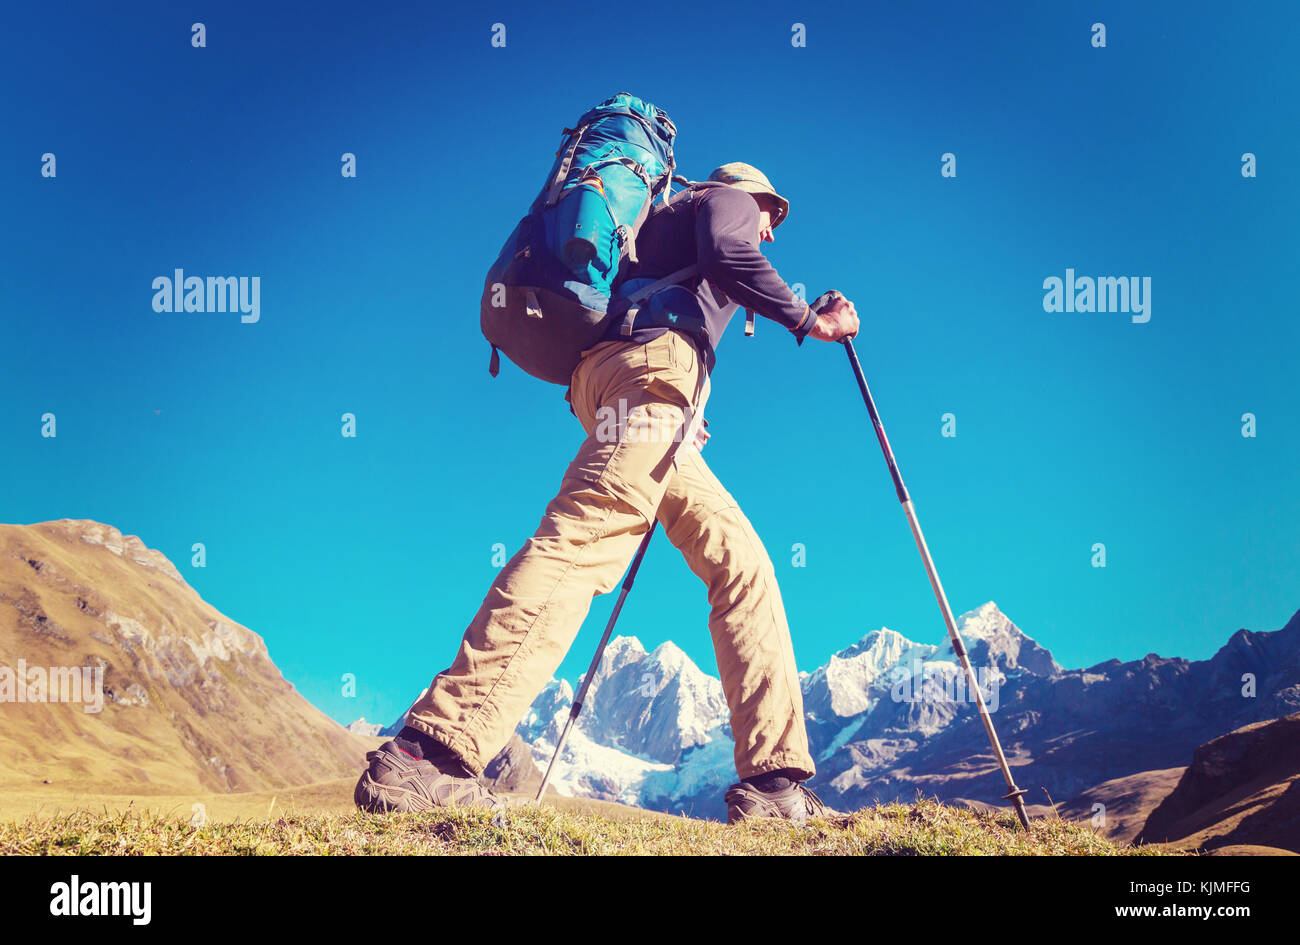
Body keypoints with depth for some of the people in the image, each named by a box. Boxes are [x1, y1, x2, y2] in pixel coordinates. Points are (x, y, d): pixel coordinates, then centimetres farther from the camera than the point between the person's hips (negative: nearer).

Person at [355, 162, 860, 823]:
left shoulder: (674, 219, 40)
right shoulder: (727, 198, 17)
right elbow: (727, 255, -6)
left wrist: (683, 423, 39)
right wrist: (807, 319, 0)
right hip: (654, 358, -10)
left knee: (741, 563, 3)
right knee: (585, 538, -26)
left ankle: (772, 779, -9)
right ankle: (426, 755, -40)